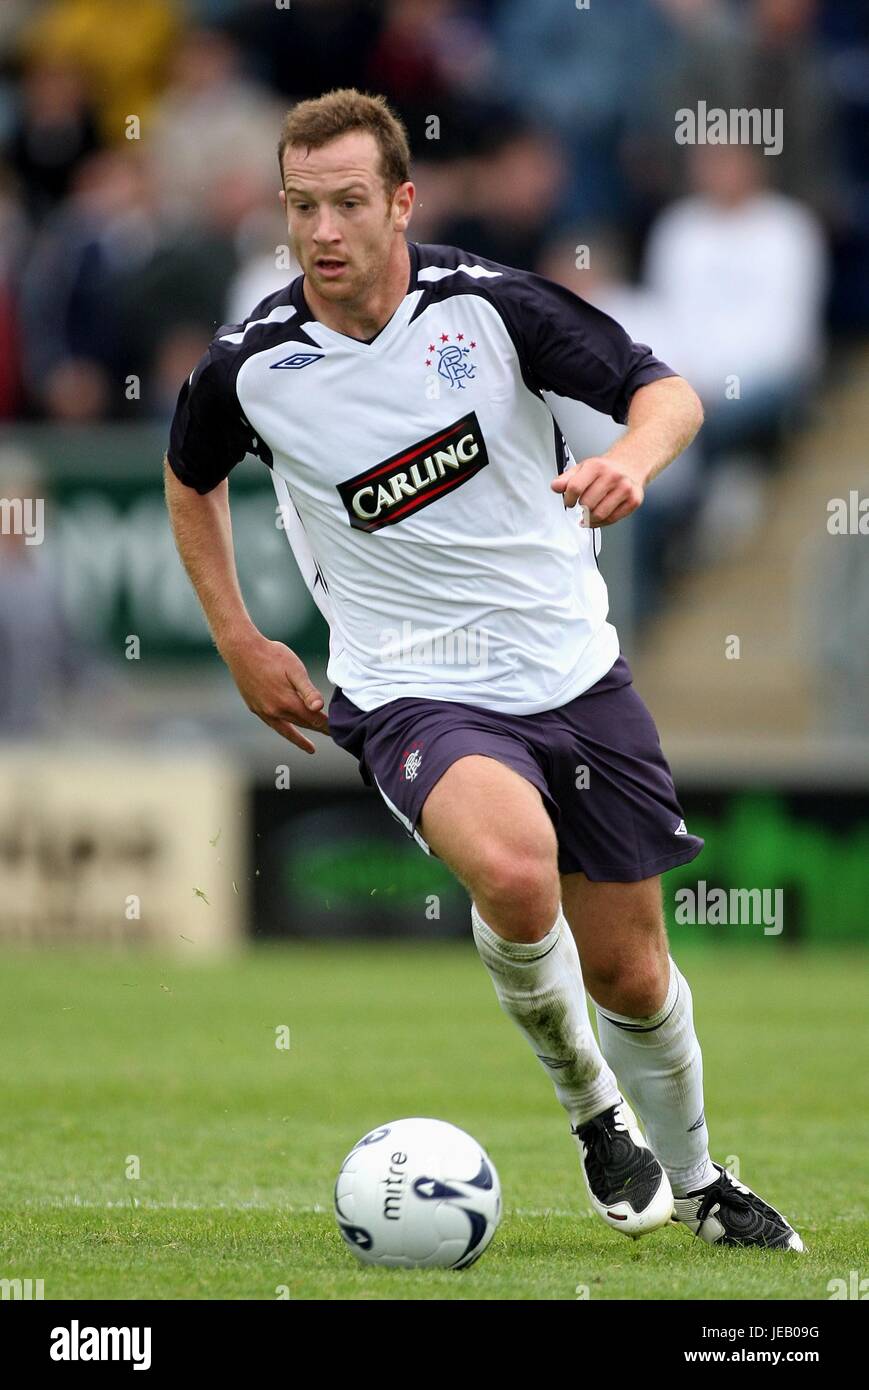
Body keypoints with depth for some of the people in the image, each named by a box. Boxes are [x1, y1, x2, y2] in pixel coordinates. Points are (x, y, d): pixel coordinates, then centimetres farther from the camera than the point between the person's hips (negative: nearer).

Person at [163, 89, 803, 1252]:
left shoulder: (488, 304, -10)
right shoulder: (252, 367, -7)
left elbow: (667, 392, -5)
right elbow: (191, 479, 16)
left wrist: (631, 459, -27)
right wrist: (239, 644, 10)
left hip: (573, 669, 2)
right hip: (414, 696, -2)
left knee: (630, 973, 9)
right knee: (514, 870, -33)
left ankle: (696, 1181, 38)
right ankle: (591, 1107, -5)